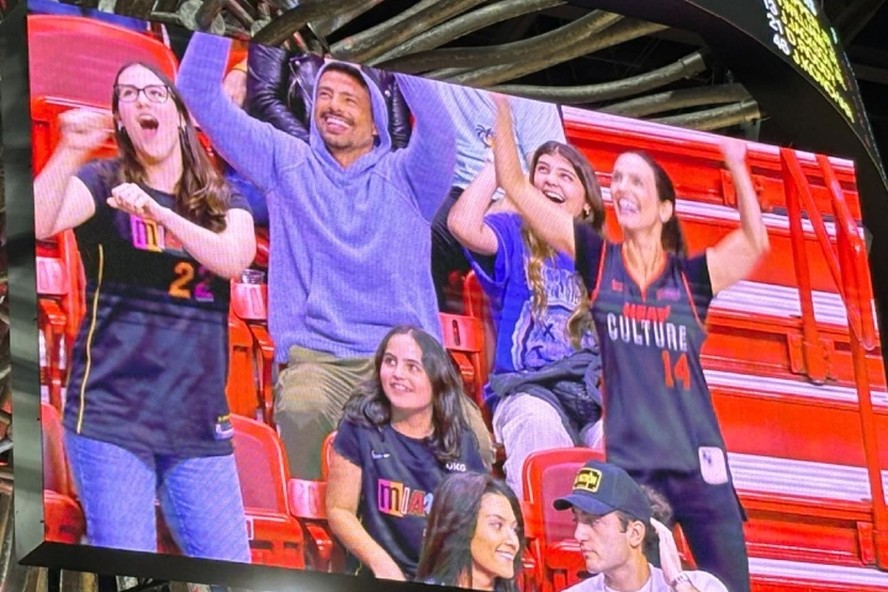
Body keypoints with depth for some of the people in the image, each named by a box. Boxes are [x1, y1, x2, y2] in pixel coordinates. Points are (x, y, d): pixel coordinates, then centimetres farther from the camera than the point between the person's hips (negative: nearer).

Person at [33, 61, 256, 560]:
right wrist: (71, 151, -33)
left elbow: (236, 258, -10)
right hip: (112, 413, -3)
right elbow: (38, 223, -17)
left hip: (199, 419, 3)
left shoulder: (222, 200, 12)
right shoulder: (103, 182, 3)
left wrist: (154, 210, -20)